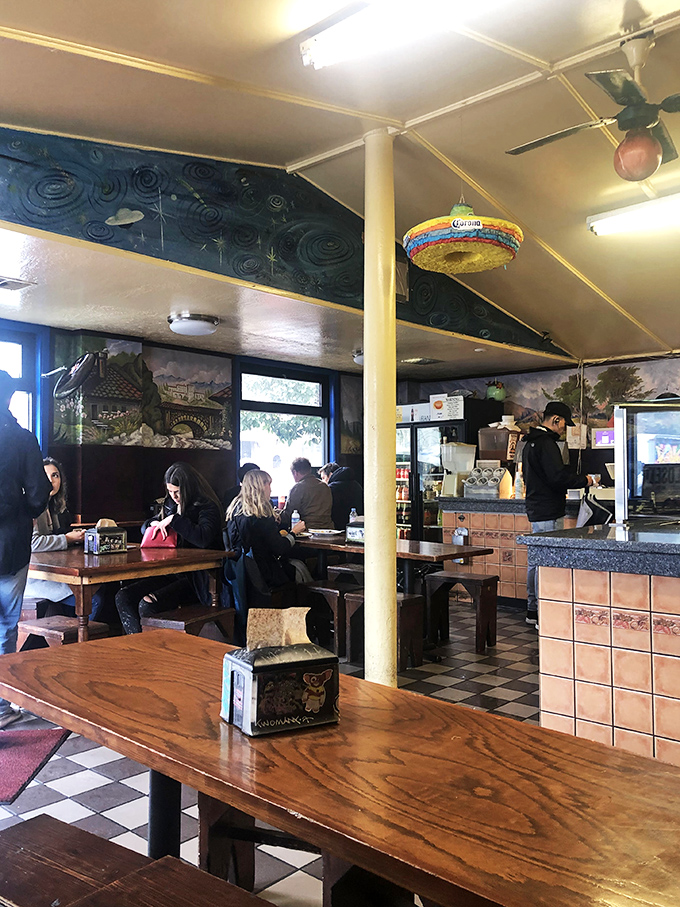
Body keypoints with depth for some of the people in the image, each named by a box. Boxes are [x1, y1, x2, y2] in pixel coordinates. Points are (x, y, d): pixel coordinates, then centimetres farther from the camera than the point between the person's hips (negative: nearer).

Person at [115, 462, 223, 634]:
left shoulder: (207, 507, -9)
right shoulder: (171, 504, 15)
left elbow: (203, 538, -28)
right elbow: (144, 528, 27)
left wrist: (173, 520, -18)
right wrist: (155, 523, 2)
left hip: (194, 579, -8)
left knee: (146, 605, -26)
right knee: (123, 597, -10)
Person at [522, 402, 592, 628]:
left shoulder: (531, 442, 18)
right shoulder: (546, 443, -16)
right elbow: (557, 476, -23)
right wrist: (584, 481, -8)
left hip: (536, 509, 11)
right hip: (548, 512, -11)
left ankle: (533, 609, 22)